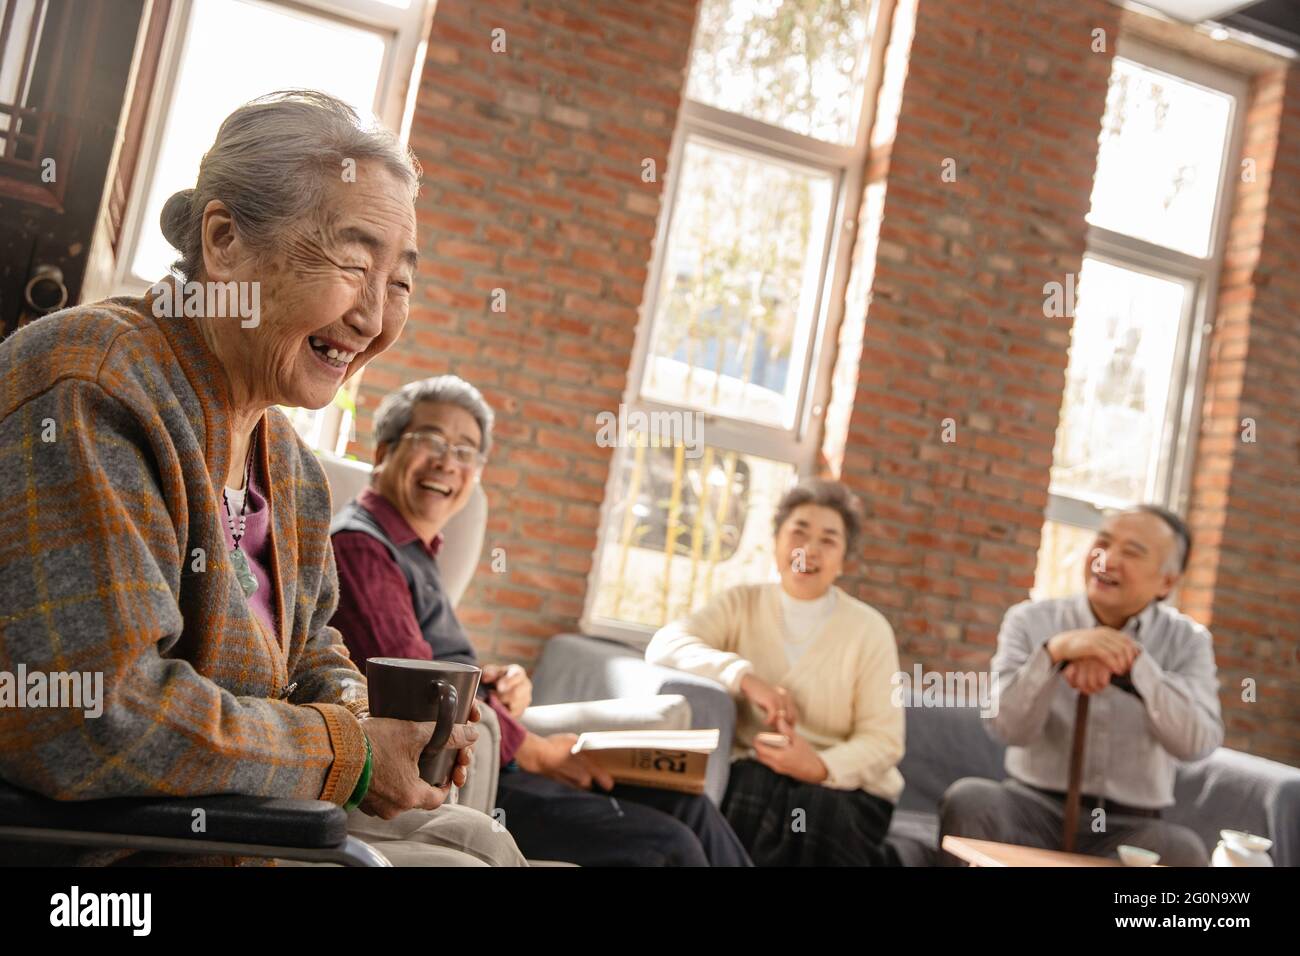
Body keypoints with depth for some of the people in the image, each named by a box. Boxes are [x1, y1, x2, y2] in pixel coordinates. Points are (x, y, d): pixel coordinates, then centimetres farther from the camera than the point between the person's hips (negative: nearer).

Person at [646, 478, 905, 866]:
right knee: (754, 795, -32)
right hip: (755, 777, 1)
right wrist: (744, 677, -26)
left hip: (844, 788, -1)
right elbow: (664, 645, -11)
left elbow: (883, 741, -4)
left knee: (813, 811, -33)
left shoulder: (869, 628, 1)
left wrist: (820, 768, -24)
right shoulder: (742, 604, 5)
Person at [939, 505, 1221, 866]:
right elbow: (1008, 727, -13)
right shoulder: (1031, 621, 0)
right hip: (1036, 806, 0)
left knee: (1183, 850, -31)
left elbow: (1197, 742, -15)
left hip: (1129, 826, 0)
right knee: (968, 799, -30)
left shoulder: (1187, 641, 2)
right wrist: (1055, 651, -28)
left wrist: (1133, 662, -29)